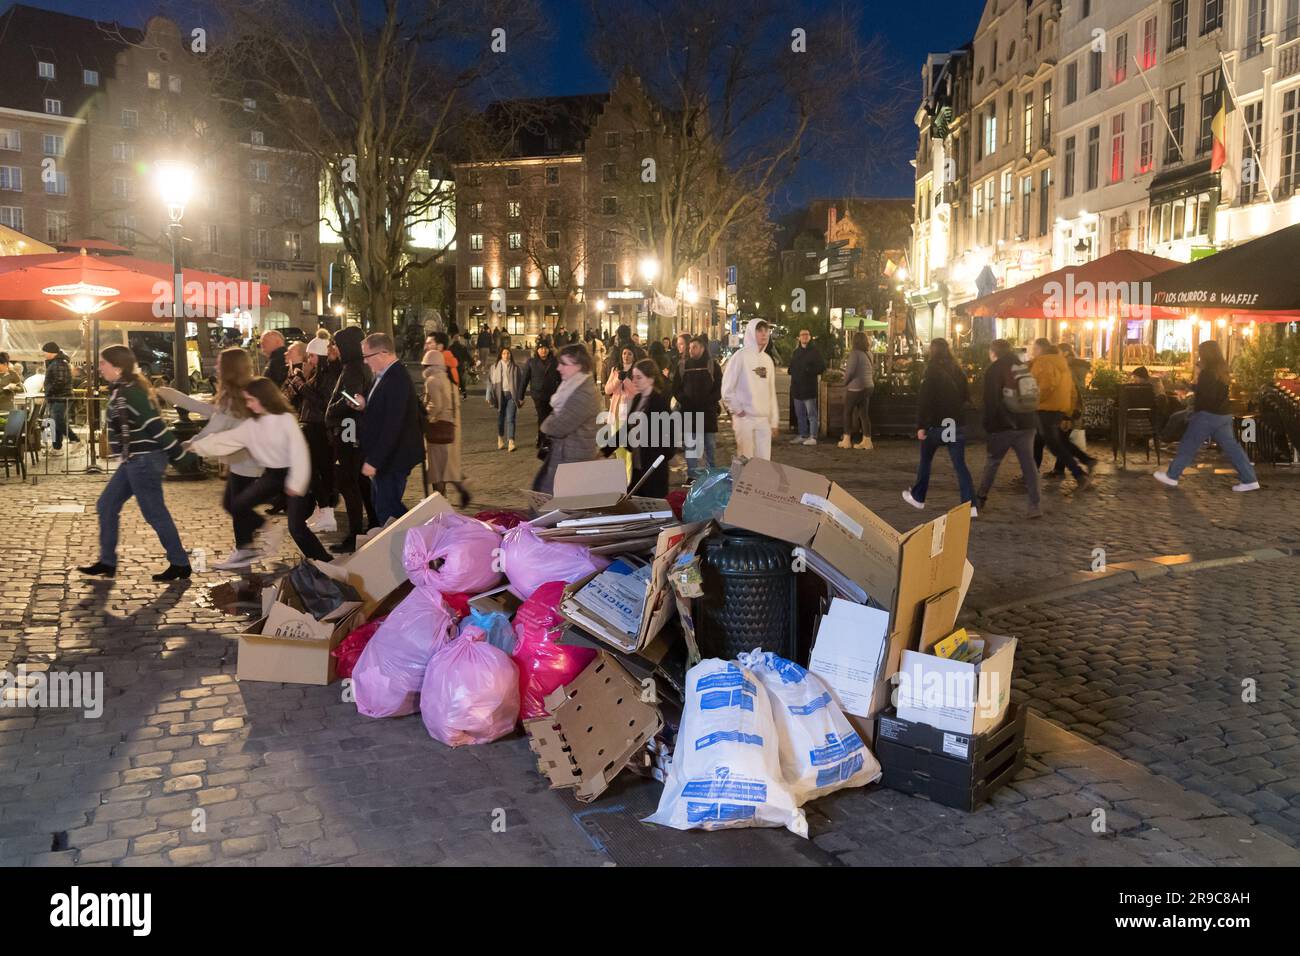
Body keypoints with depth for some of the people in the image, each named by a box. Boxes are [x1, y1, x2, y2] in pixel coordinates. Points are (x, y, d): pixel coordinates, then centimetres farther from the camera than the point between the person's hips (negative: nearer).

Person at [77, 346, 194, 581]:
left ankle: (180, 564, 8)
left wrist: (181, 456, -22)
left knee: (154, 513, -2)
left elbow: (155, 426, -22)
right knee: (106, 506, 14)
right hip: (135, 460, 10)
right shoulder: (122, 390, 13)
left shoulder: (128, 393, -19)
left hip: (143, 460, -10)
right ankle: (107, 563, 22)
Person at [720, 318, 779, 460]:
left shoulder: (767, 359, 13)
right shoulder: (740, 356, -6)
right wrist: (737, 410, -8)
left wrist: (774, 420, 12)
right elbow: (727, 388, -7)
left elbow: (771, 392, 14)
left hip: (764, 419, 6)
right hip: (745, 418, -6)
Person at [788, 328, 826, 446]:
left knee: (811, 414, -4)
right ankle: (802, 435, 21)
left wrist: (808, 371, -15)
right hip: (797, 388, 7)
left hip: (809, 388, -7)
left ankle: (813, 437, -2)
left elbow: (822, 367, -9)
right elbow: (792, 366, 24)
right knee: (800, 414, 12)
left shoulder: (815, 351, -4)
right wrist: (792, 374, 4)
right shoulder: (796, 351, 16)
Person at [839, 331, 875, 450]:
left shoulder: (855, 353, -14)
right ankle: (867, 441, 7)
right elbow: (872, 371, 13)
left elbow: (850, 371, -17)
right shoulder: (868, 353, 11)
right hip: (868, 386, 7)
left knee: (847, 412, 6)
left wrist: (845, 382, -2)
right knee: (864, 414, 8)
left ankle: (847, 440, 7)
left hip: (856, 387, -7)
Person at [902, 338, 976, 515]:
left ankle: (918, 497, 26)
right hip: (957, 424, 4)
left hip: (937, 423, -4)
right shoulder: (956, 370, 6)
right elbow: (966, 396, 11)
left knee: (925, 459, 15)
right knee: (960, 464, 3)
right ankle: (970, 505, -6)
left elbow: (924, 400, -15)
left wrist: (921, 426, -15)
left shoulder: (932, 371, -9)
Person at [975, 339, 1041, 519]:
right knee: (1028, 463, 2)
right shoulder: (1022, 367, 11)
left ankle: (980, 499, 18)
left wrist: (988, 426, -9)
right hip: (1027, 423, 5)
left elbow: (990, 401, -14)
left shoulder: (993, 370, -7)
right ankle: (1034, 505, -3)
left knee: (992, 462, 9)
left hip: (1004, 425, -5)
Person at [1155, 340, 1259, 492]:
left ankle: (1171, 476, 8)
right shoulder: (1221, 370, 11)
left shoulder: (1208, 372, -15)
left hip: (1208, 415, -8)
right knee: (1231, 446, 8)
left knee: (1188, 445, 1)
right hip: (1224, 415, 8)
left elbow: (1207, 397, -20)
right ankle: (1249, 479, 5)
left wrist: (1194, 411, -8)